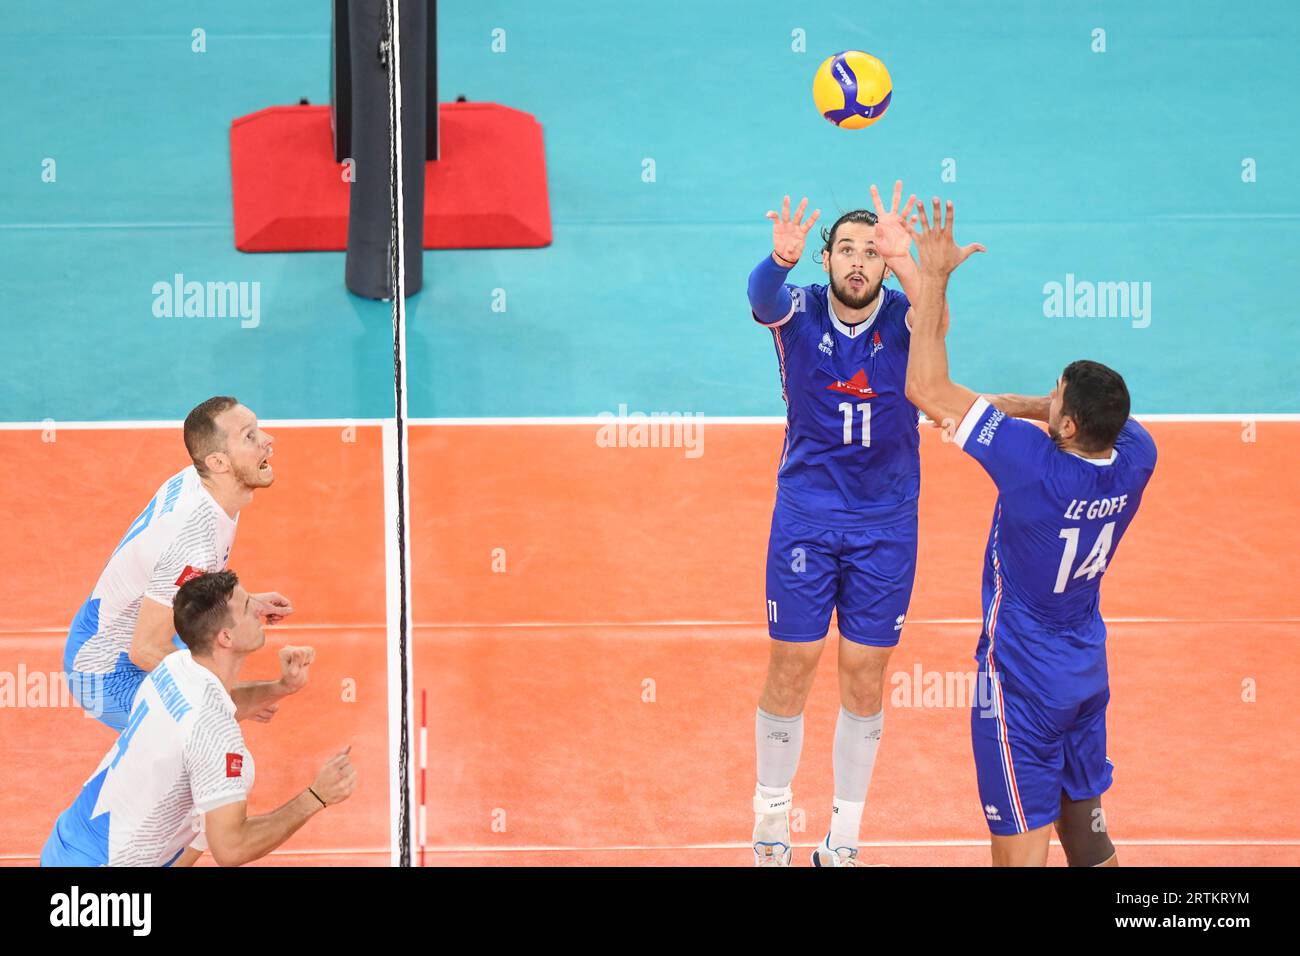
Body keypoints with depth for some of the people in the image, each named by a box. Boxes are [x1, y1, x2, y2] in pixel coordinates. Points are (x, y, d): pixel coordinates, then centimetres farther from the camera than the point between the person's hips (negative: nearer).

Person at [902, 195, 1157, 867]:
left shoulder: (1036, 466, -28)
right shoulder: (1137, 457, -12)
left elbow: (926, 389, -23)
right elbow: (1100, 413, 15)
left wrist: (934, 276, -19)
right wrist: (1010, 405, 13)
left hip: (1022, 685, -7)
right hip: (1088, 672, 7)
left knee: (1021, 852, -1)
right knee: (1090, 841, 19)